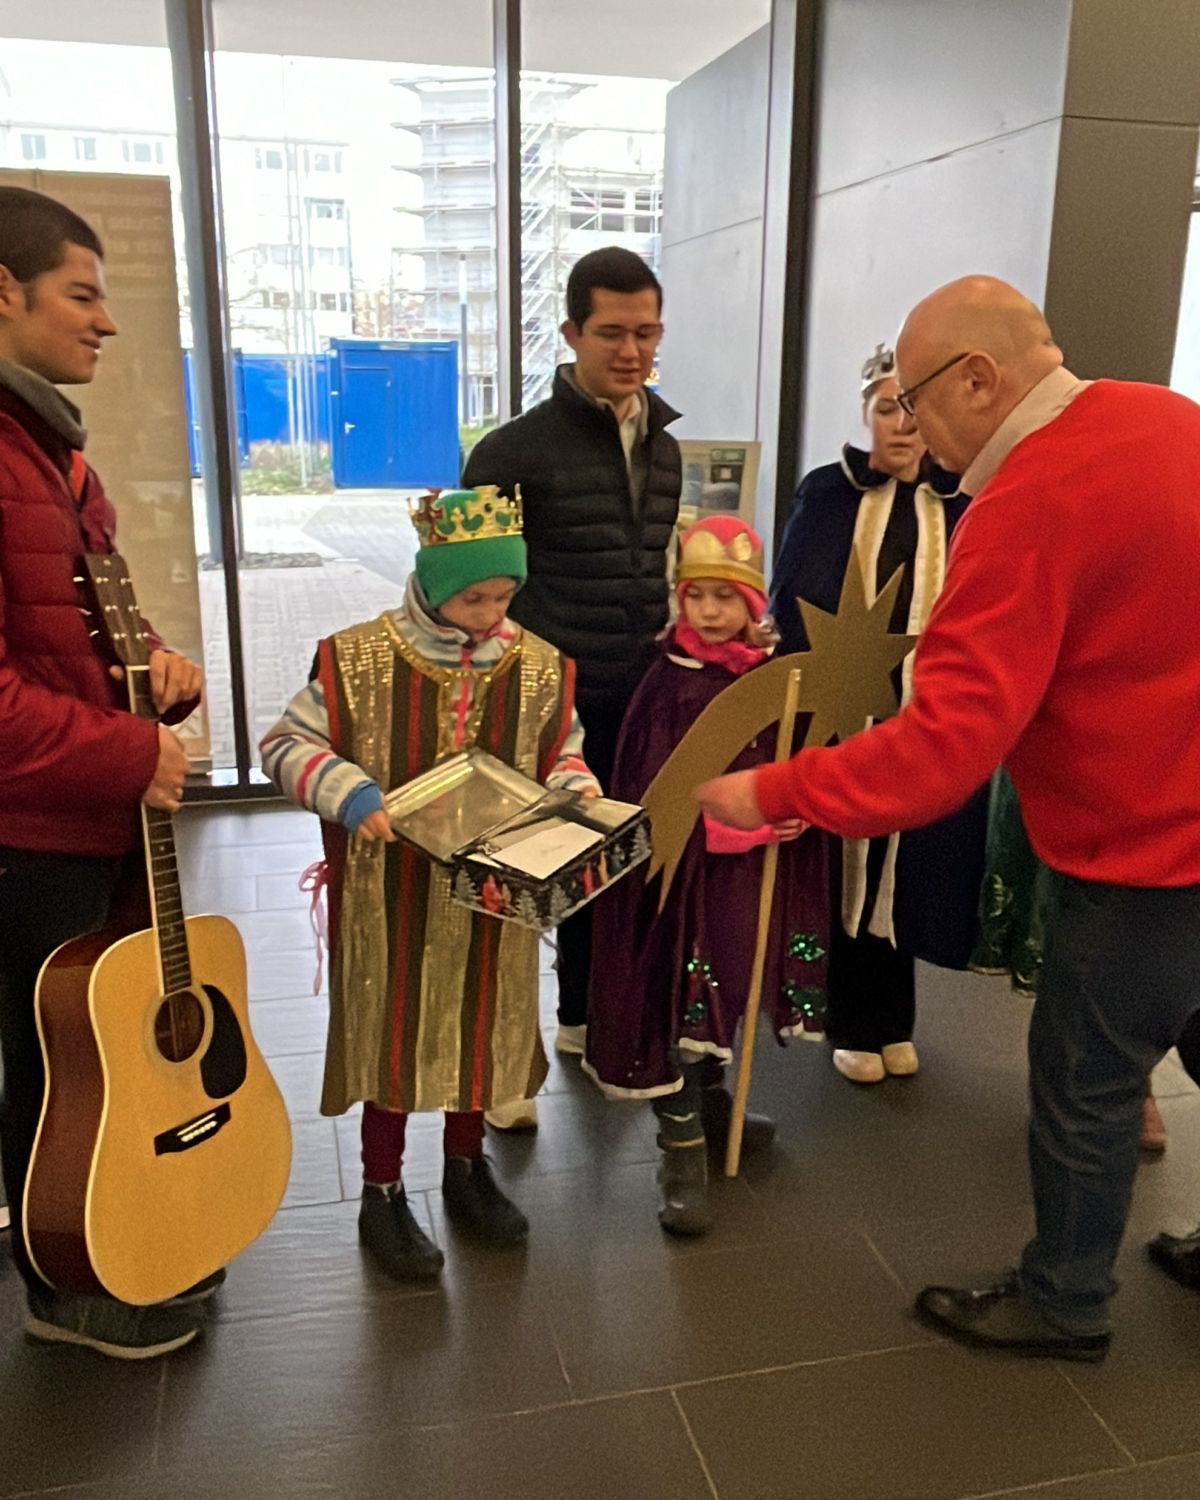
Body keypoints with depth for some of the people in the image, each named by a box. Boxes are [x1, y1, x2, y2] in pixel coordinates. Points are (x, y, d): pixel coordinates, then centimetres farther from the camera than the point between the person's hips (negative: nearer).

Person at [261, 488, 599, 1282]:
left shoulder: (539, 665, -2)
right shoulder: (360, 657, -12)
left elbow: (561, 756, 11)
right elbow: (286, 743, -6)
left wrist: (577, 795, -10)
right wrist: (349, 794, -22)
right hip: (392, 893, -3)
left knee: (482, 1023, 16)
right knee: (392, 1027, 9)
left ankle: (467, 1166, 40)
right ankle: (383, 1193, 28)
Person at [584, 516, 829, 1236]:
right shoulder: (671, 680, -11)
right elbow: (653, 790, -15)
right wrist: (732, 822, -21)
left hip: (754, 866, 5)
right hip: (685, 867, -5)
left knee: (728, 988, 19)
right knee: (682, 999, -2)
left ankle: (711, 1105, 41)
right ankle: (682, 1154, 10)